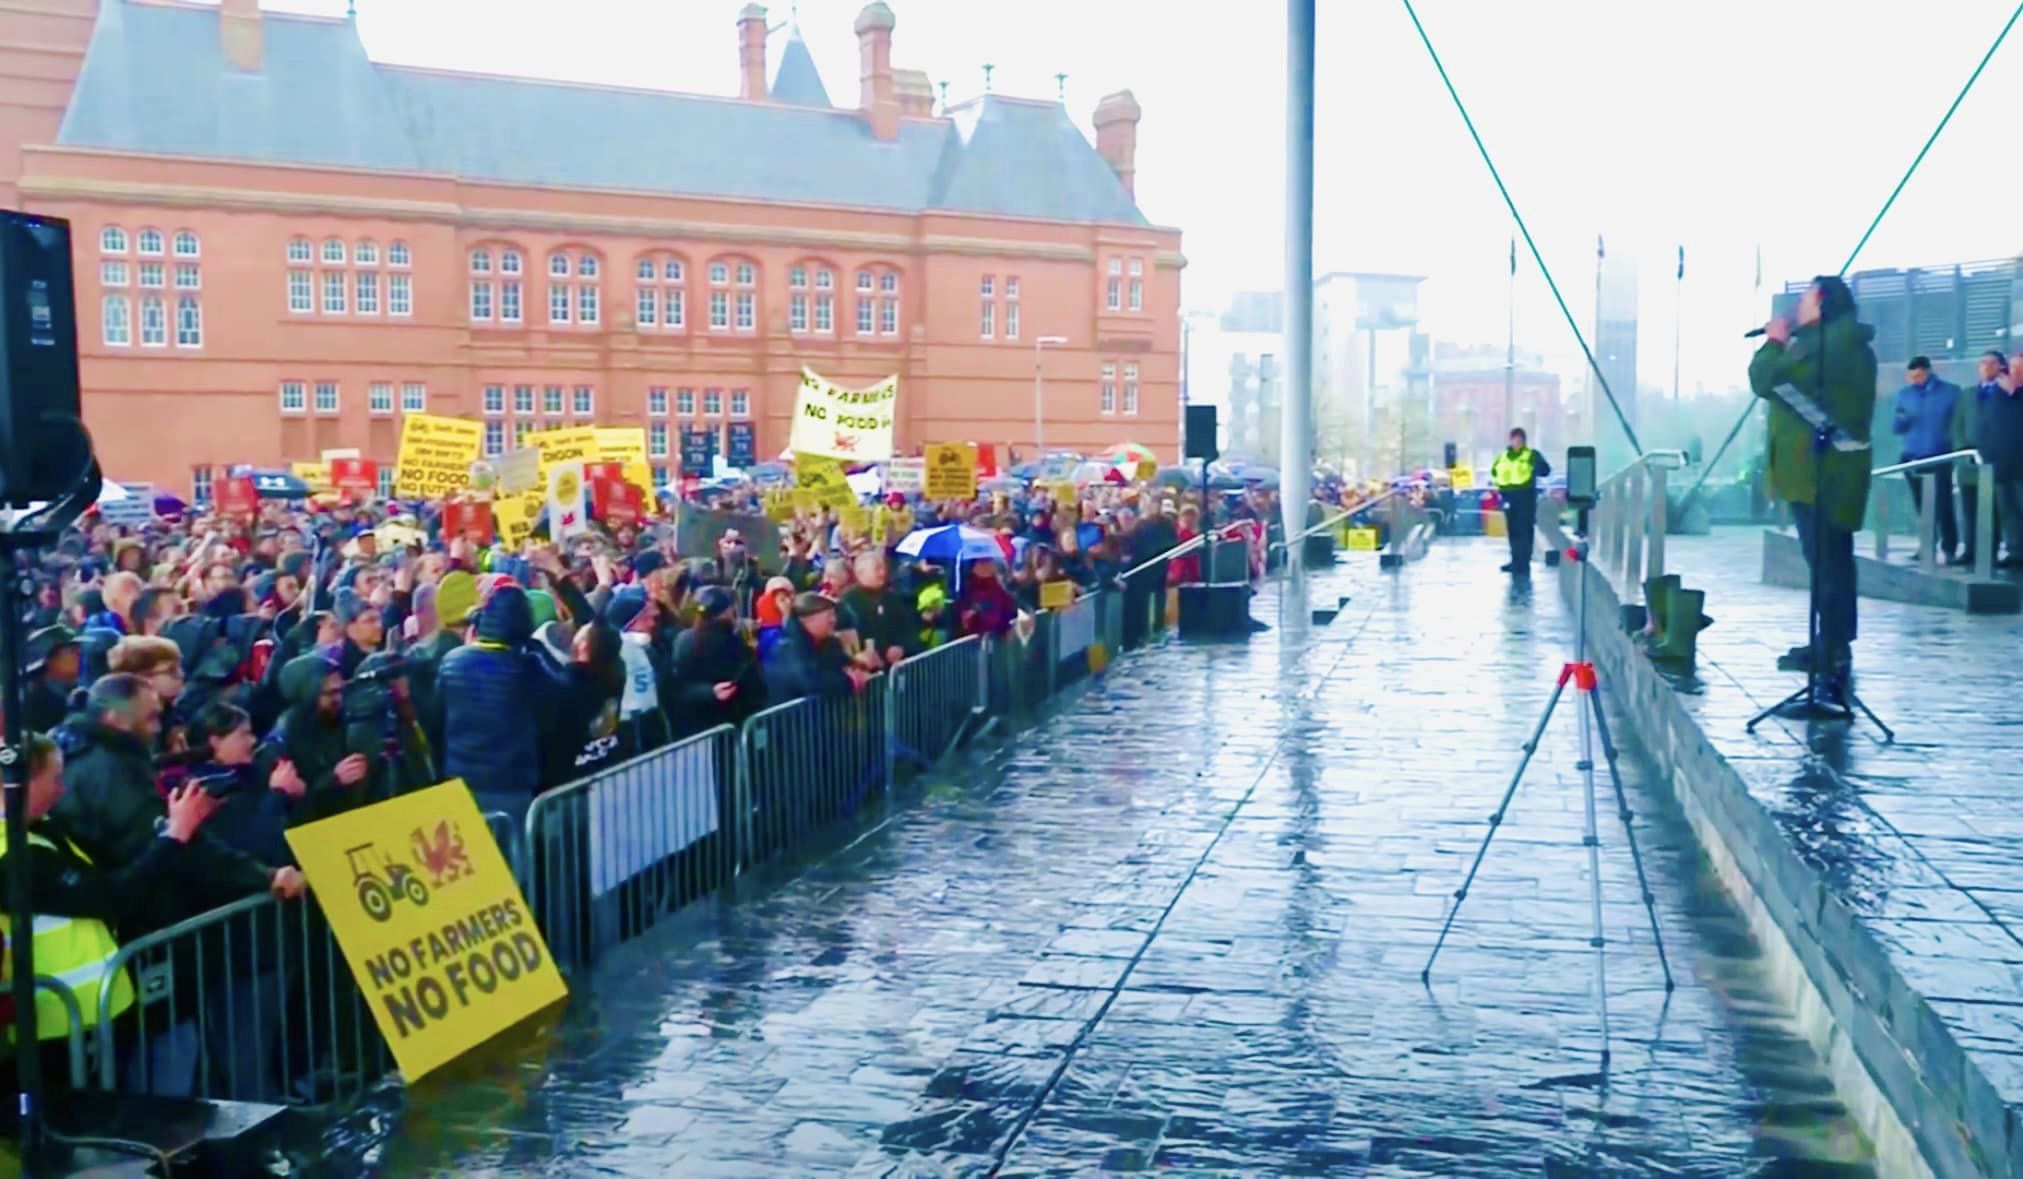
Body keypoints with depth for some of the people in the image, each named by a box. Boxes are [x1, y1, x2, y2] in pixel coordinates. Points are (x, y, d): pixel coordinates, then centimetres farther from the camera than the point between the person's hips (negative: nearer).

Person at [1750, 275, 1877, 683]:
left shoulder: (1822, 343, -17)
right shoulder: (1847, 345, 17)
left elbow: (1765, 380, -18)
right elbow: (1795, 381, 24)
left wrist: (1774, 342, -2)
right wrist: (1785, 345, 13)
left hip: (1819, 471, -11)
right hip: (1834, 468, 11)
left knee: (1827, 563, -8)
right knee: (1830, 561, 16)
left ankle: (1835, 655, -6)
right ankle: (1832, 646, 24)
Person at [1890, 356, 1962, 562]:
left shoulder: (1951, 392, -2)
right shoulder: (1904, 394, 9)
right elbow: (1896, 427, 7)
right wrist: (1900, 418, -15)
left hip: (1940, 458, -4)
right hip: (1913, 458, 4)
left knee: (1942, 505, -7)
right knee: (1922, 507, 8)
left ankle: (1950, 549, -1)